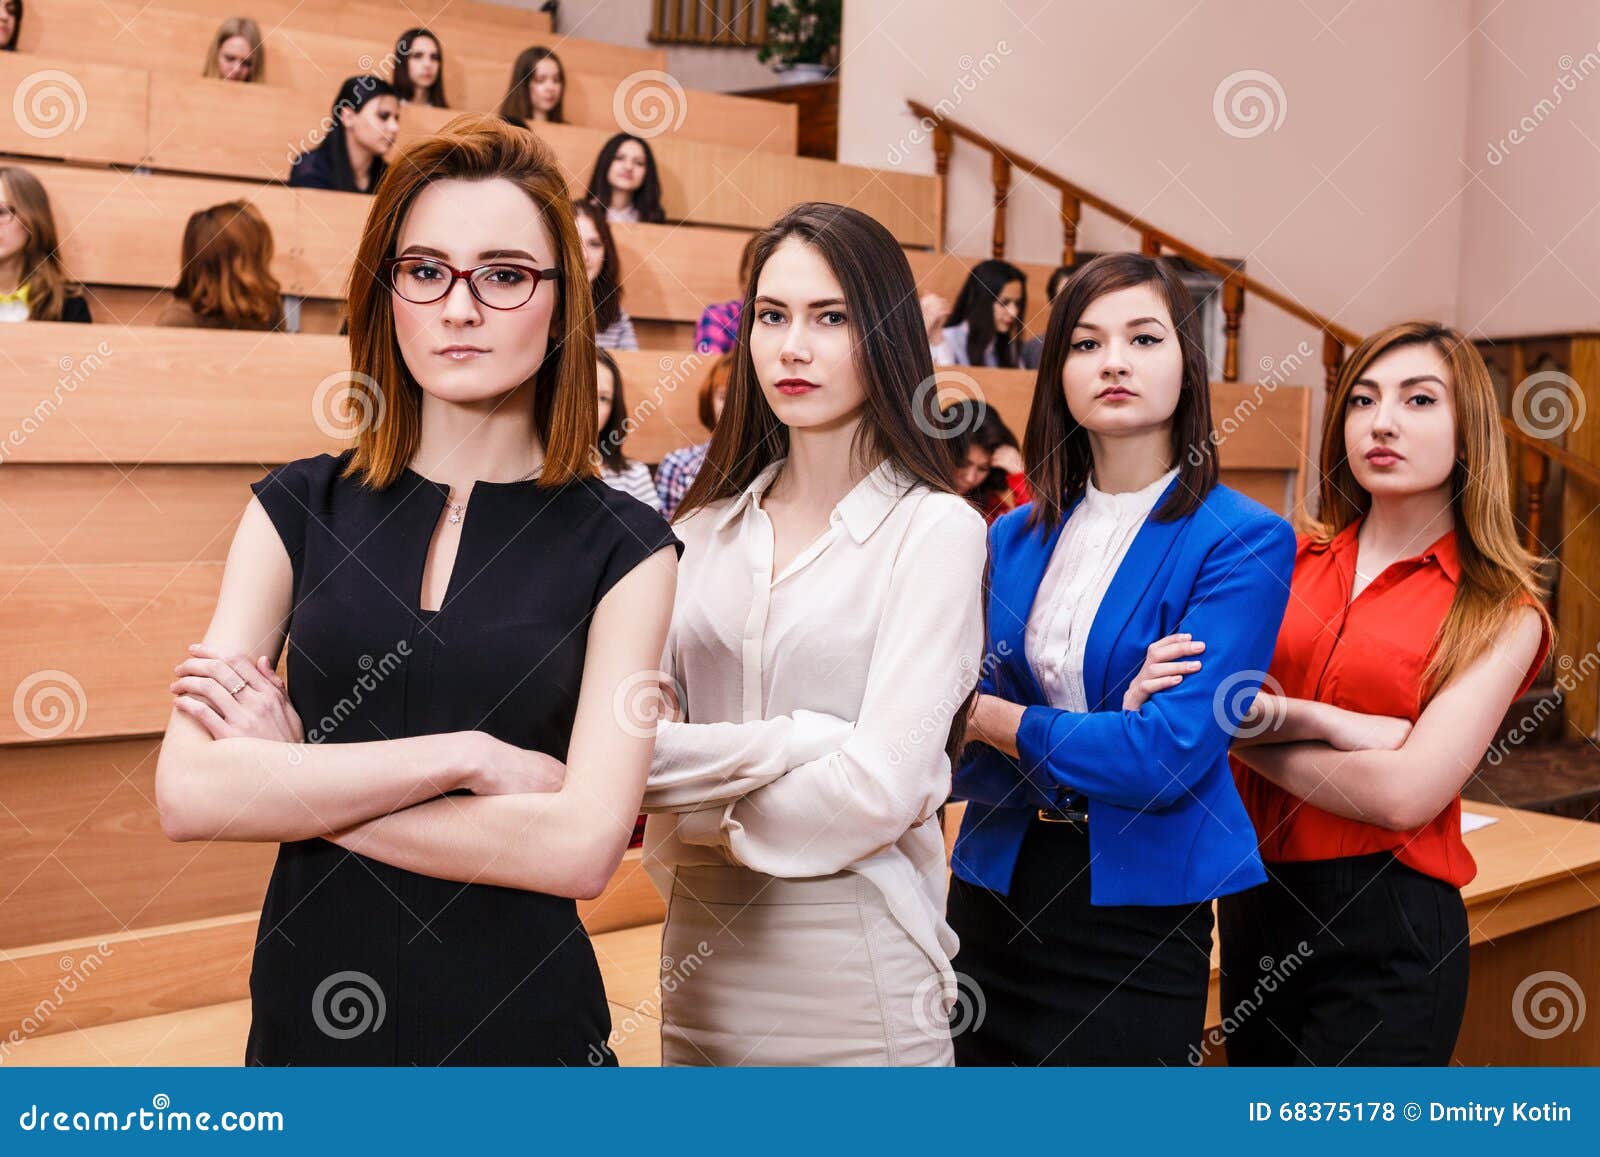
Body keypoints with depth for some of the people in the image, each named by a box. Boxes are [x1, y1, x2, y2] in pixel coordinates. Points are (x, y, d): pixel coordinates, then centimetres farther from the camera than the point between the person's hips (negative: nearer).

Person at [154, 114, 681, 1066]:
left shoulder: (624, 549, -7)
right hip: (306, 1003, 2)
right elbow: (188, 791, -11)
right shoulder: (299, 509, -1)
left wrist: (292, 779, -14)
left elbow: (583, 845, -18)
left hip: (518, 1021, -2)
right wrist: (465, 756, -18)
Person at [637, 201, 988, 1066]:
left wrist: (699, 807, -5)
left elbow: (880, 791, -15)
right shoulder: (702, 527, 7)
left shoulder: (934, 528, -7)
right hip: (699, 939, 4)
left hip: (851, 954, -4)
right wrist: (804, 740, -15)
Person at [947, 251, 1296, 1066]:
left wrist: (997, 719, -8)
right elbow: (957, 759, -1)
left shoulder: (1241, 541, -9)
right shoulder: (1013, 539, 5)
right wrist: (1107, 733, -18)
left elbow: (1171, 754, -20)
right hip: (994, 895, 5)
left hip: (1139, 912, -4)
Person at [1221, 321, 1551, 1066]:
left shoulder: (1498, 614, -6)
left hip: (1386, 929, -4)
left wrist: (1253, 728, -10)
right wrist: (1331, 724, -20)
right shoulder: (1291, 561, 4)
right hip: (1253, 903, 4)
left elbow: (1405, 793, -18)